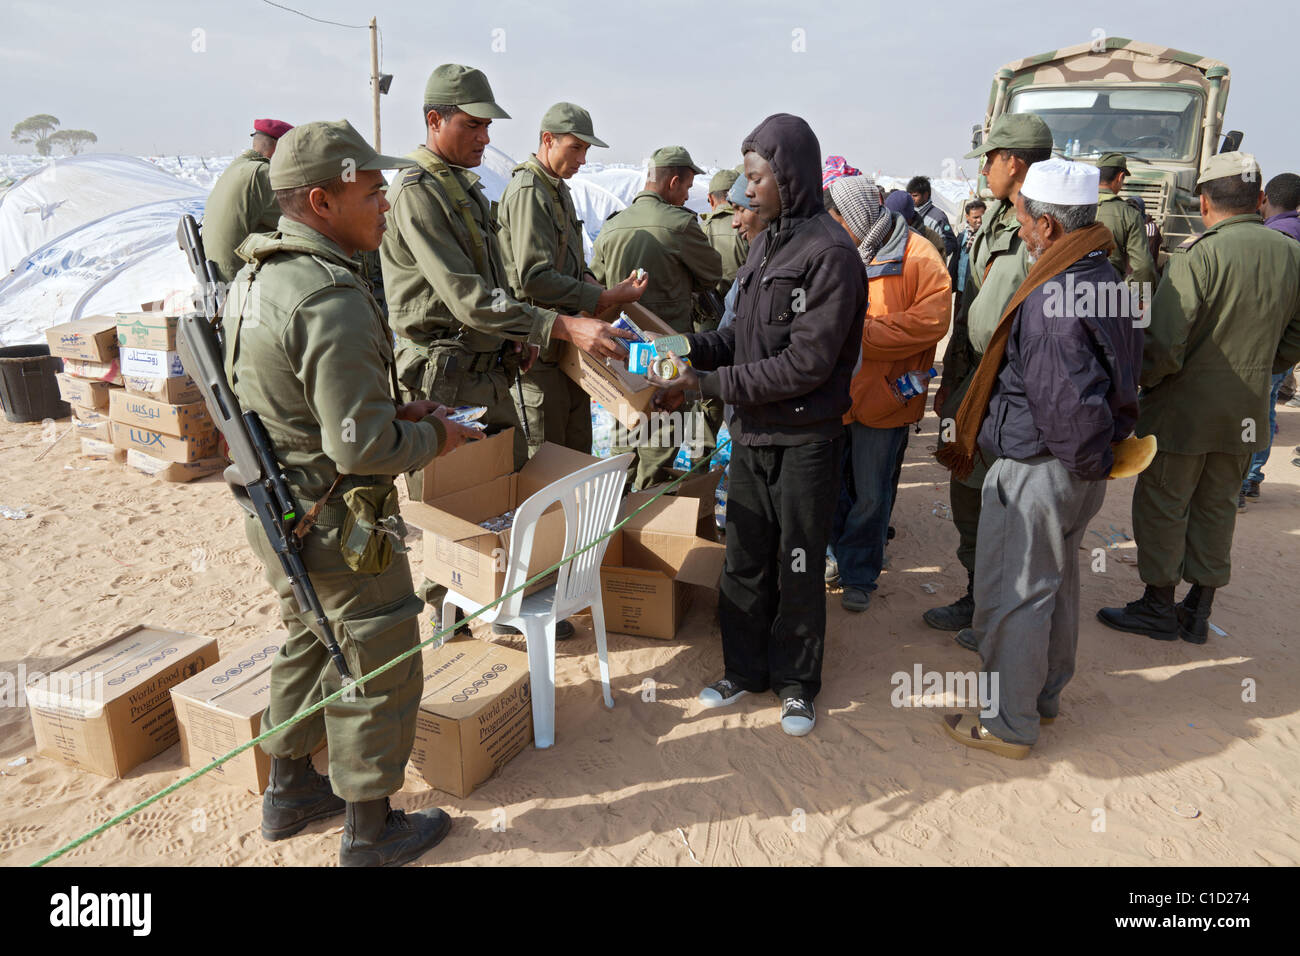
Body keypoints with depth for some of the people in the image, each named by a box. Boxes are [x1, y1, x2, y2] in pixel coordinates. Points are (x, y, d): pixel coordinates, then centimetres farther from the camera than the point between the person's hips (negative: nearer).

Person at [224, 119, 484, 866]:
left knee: (311, 644, 26)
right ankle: (371, 831, 25)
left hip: (275, 510, 10)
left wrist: (395, 411, 8)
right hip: (336, 522, -9)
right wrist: (434, 438, -10)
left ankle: (291, 791, 43)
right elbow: (362, 446, -28)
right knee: (379, 667, 7)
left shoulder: (258, 276, 5)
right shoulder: (333, 301, -26)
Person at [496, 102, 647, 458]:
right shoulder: (527, 191, -15)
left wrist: (587, 279, 3)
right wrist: (603, 298, -22)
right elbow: (534, 278, -23)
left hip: (566, 341, 10)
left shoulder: (558, 189, 17)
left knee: (578, 449, 16)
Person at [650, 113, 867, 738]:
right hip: (751, 434, 7)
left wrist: (707, 384, -20)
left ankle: (796, 681, 26)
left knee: (798, 567, 8)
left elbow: (805, 364, -21)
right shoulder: (767, 242, 11)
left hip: (804, 441, -7)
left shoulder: (830, 253, -15)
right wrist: (690, 346, -2)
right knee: (744, 560, 14)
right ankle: (745, 669, 31)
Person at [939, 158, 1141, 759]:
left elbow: (1070, 405, -30)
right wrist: (1095, 459, 17)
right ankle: (1044, 695, 40)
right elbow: (1114, 380, 14)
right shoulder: (1100, 279, 6)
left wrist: (1087, 460, -14)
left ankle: (1008, 725, 18)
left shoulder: (1050, 302, -27)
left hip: (1038, 471, -10)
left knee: (1011, 596, 3)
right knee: (1056, 582, 22)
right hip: (1076, 468, 10)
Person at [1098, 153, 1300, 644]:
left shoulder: (1198, 255, -20)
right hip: (1247, 414, 7)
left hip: (1184, 408, -6)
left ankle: (1159, 608, 19)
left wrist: (1139, 381, -6)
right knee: (1216, 507, 17)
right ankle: (1198, 612, 27)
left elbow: (1164, 346, -24)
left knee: (1162, 506, 8)